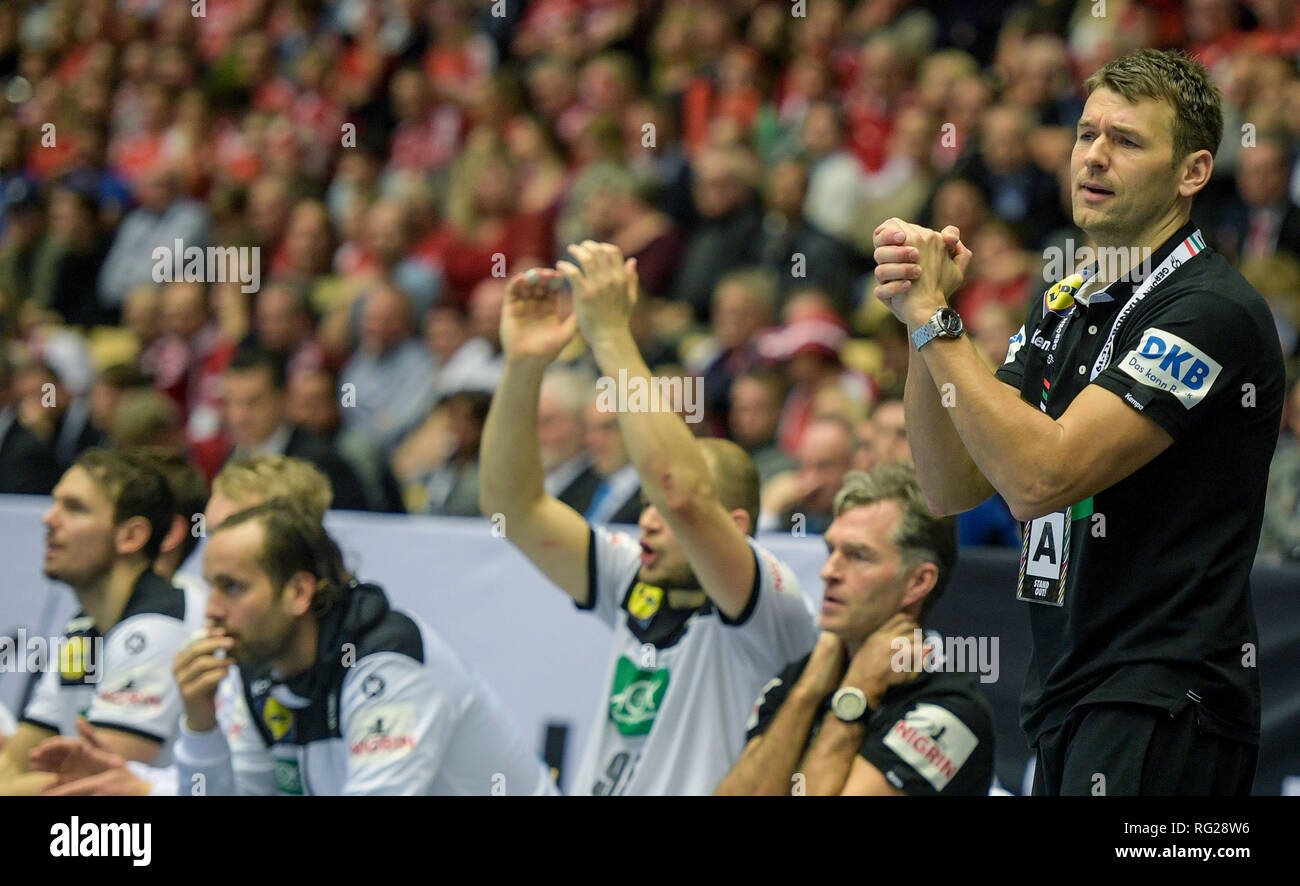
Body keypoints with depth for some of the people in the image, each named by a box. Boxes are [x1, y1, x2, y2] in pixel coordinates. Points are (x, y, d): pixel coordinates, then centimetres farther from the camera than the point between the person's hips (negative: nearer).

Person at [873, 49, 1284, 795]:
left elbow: (1041, 477, -20)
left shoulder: (1214, 312, -13)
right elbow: (953, 487, 9)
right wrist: (922, 310, -3)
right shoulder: (1065, 304, 15)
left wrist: (934, 319, -16)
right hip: (1067, 700, 9)